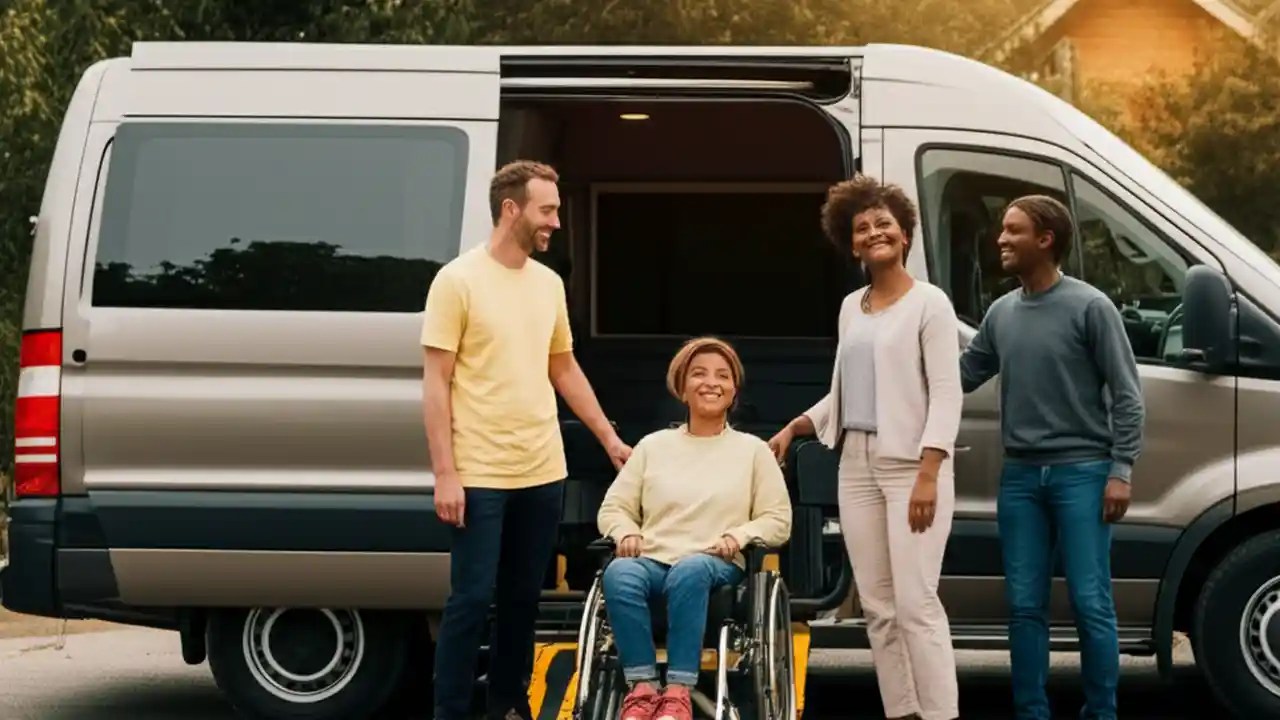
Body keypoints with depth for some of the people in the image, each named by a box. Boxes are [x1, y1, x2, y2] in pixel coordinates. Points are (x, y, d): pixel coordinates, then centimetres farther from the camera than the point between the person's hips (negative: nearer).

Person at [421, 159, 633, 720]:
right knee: (472, 599, -5)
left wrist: (609, 438, 20)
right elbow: (435, 384, -9)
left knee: (523, 598, 12)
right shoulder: (458, 280, -8)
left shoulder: (549, 283, 11)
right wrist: (445, 473, -15)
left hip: (543, 472, 6)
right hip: (480, 476, -6)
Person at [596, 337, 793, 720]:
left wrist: (740, 536, -9)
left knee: (690, 571, -41)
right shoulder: (654, 445, 21)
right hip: (653, 558, 2)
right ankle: (642, 687, -32)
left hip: (717, 564, -2)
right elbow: (613, 507, 19)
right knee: (618, 573, -36)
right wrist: (627, 533, -4)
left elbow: (778, 520, 11)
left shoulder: (753, 450, 17)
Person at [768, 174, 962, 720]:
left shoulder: (929, 303, -5)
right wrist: (795, 429, 11)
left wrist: (928, 474, -19)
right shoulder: (851, 307, 15)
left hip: (911, 465, -7)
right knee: (878, 607, 6)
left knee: (915, 602, -12)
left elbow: (946, 394, -11)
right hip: (856, 465, 7)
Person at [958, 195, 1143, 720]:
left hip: (1081, 472, -5)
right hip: (1020, 476, 5)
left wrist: (1121, 470, -11)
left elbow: (1126, 395, -5)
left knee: (1090, 604, -4)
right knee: (1025, 605, 6)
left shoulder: (1090, 307, -5)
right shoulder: (1001, 313, 11)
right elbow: (960, 377, 17)